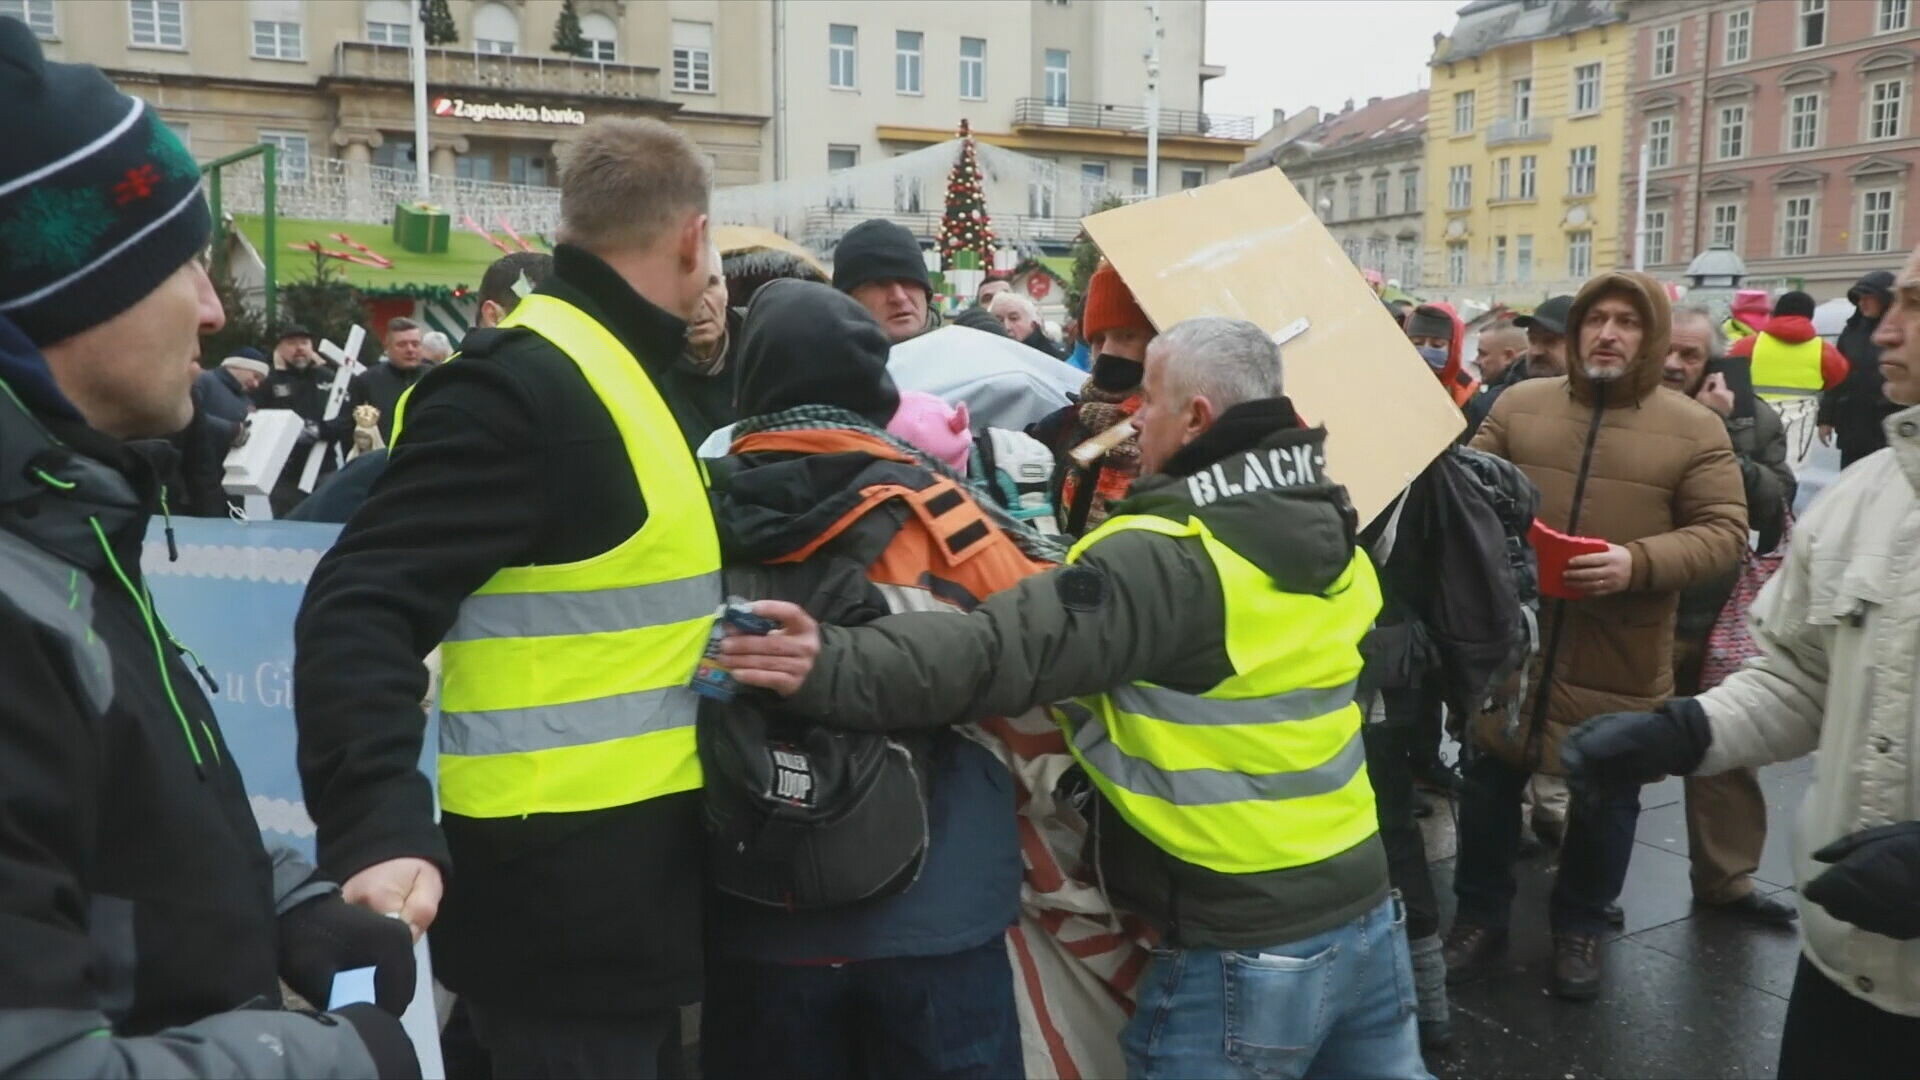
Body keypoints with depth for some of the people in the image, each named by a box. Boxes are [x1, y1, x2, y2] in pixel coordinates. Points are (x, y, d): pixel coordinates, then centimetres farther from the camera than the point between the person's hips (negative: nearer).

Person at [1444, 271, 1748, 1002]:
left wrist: (1637, 563, -22)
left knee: (1604, 800, 13)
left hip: (1621, 655, -1)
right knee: (1488, 782, 11)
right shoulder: (1518, 405, 3)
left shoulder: (1694, 429, -2)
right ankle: (1480, 916, 29)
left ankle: (1580, 928, 33)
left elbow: (1723, 532, -7)